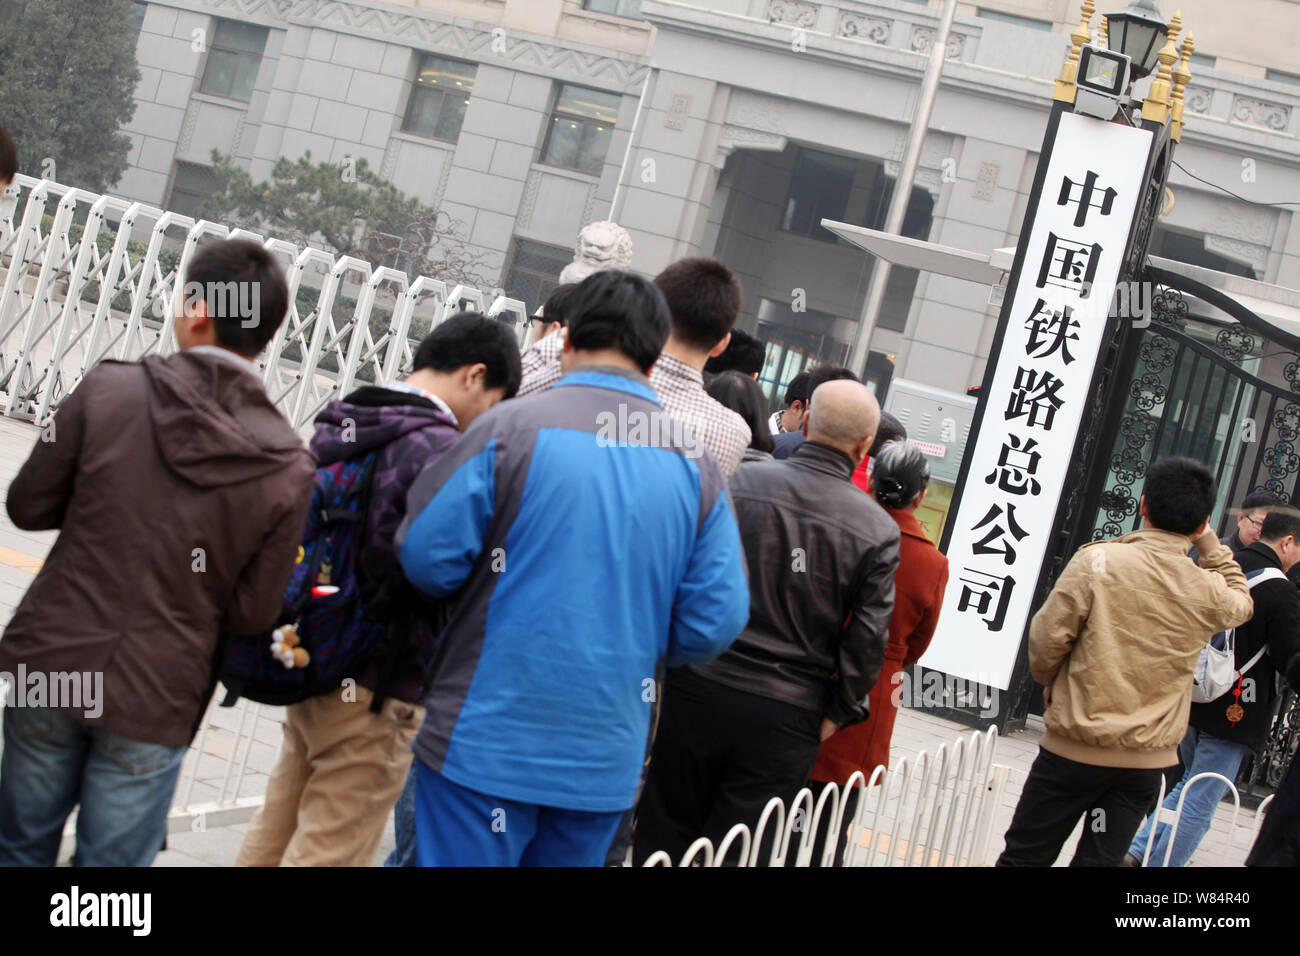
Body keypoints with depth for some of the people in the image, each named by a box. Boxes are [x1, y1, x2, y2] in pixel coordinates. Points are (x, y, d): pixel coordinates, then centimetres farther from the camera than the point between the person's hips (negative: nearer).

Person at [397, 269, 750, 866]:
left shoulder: (511, 427, -10)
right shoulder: (695, 461, 1)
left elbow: (427, 558, -10)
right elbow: (717, 620, -1)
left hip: (488, 744, -4)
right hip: (606, 759, 4)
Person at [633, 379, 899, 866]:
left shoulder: (737, 481, -5)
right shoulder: (878, 529, -5)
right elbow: (868, 638, -4)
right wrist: (837, 712, 8)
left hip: (695, 689, 1)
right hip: (786, 716, 0)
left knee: (664, 835, 14)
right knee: (739, 850, 7)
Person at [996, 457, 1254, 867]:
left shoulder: (1097, 560, -13)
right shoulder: (1210, 593, -2)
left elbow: (1047, 636, -12)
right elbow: (1241, 602, 23)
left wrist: (1051, 682, 8)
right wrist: (1209, 542, 19)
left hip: (1076, 748, -3)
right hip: (1149, 760, 3)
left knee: (1024, 856, 8)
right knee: (1099, 860, 9)